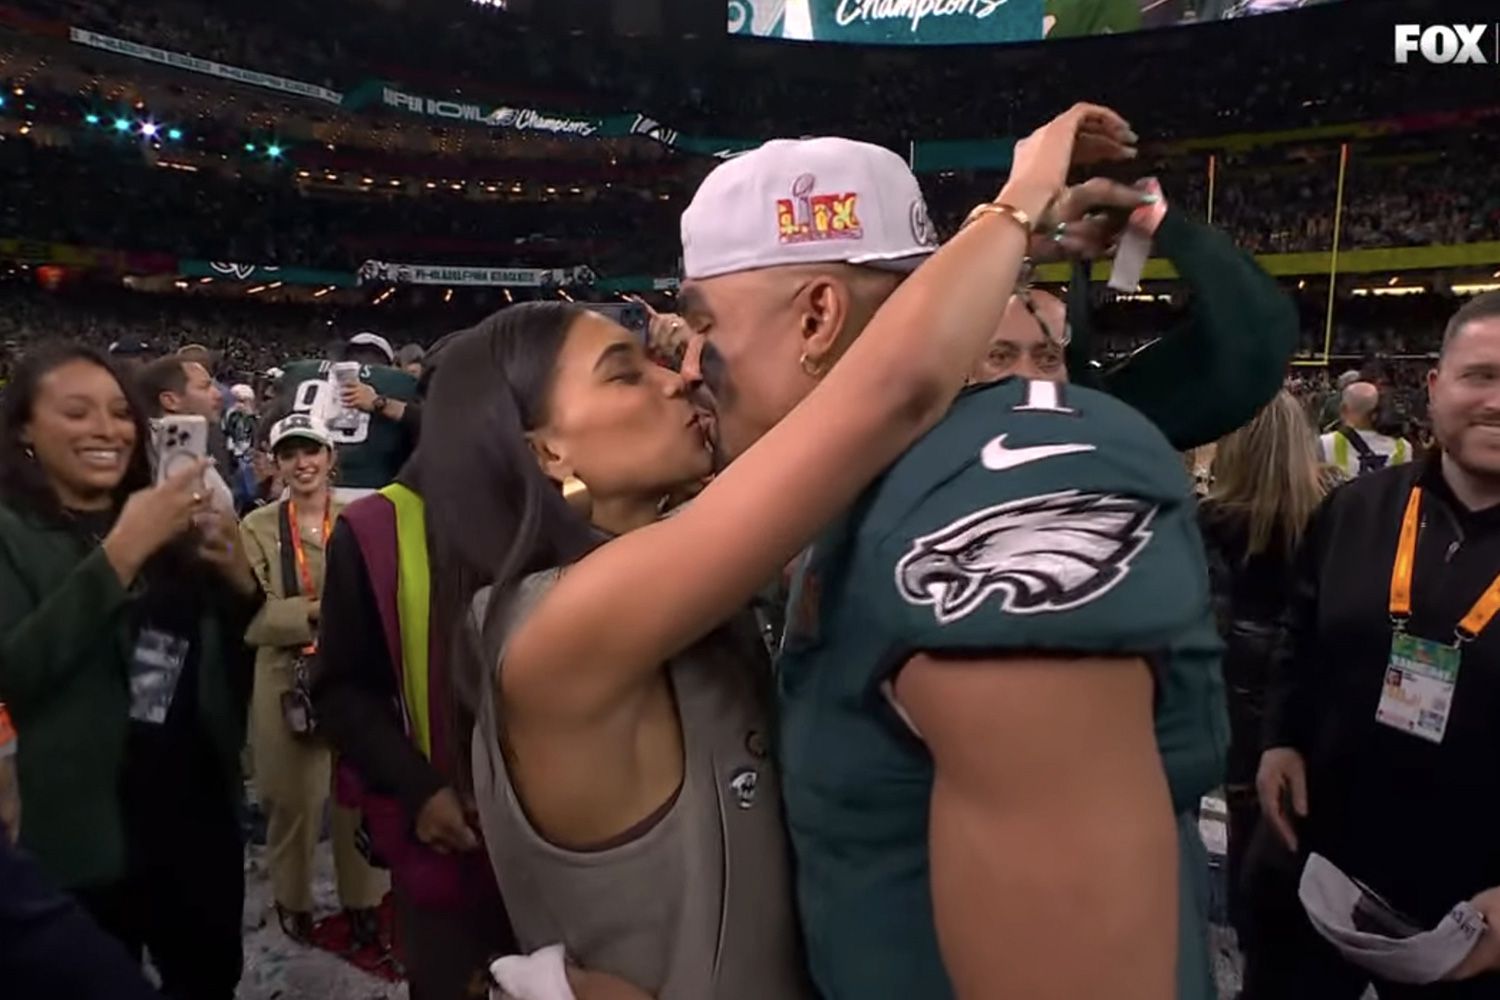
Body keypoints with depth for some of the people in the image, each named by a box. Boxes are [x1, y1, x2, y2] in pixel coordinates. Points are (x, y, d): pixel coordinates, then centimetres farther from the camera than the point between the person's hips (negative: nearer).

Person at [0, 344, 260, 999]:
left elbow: (227, 656, 8)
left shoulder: (172, 526, 6)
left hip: (203, 810, 4)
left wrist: (238, 577, -11)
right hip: (88, 830, -4)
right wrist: (118, 556, -28)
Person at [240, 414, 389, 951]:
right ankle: (292, 899, 34)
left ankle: (363, 900, 29)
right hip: (288, 683, -1)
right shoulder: (257, 527, -2)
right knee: (295, 800, 9)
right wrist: (314, 610, -21)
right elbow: (252, 619, -8)